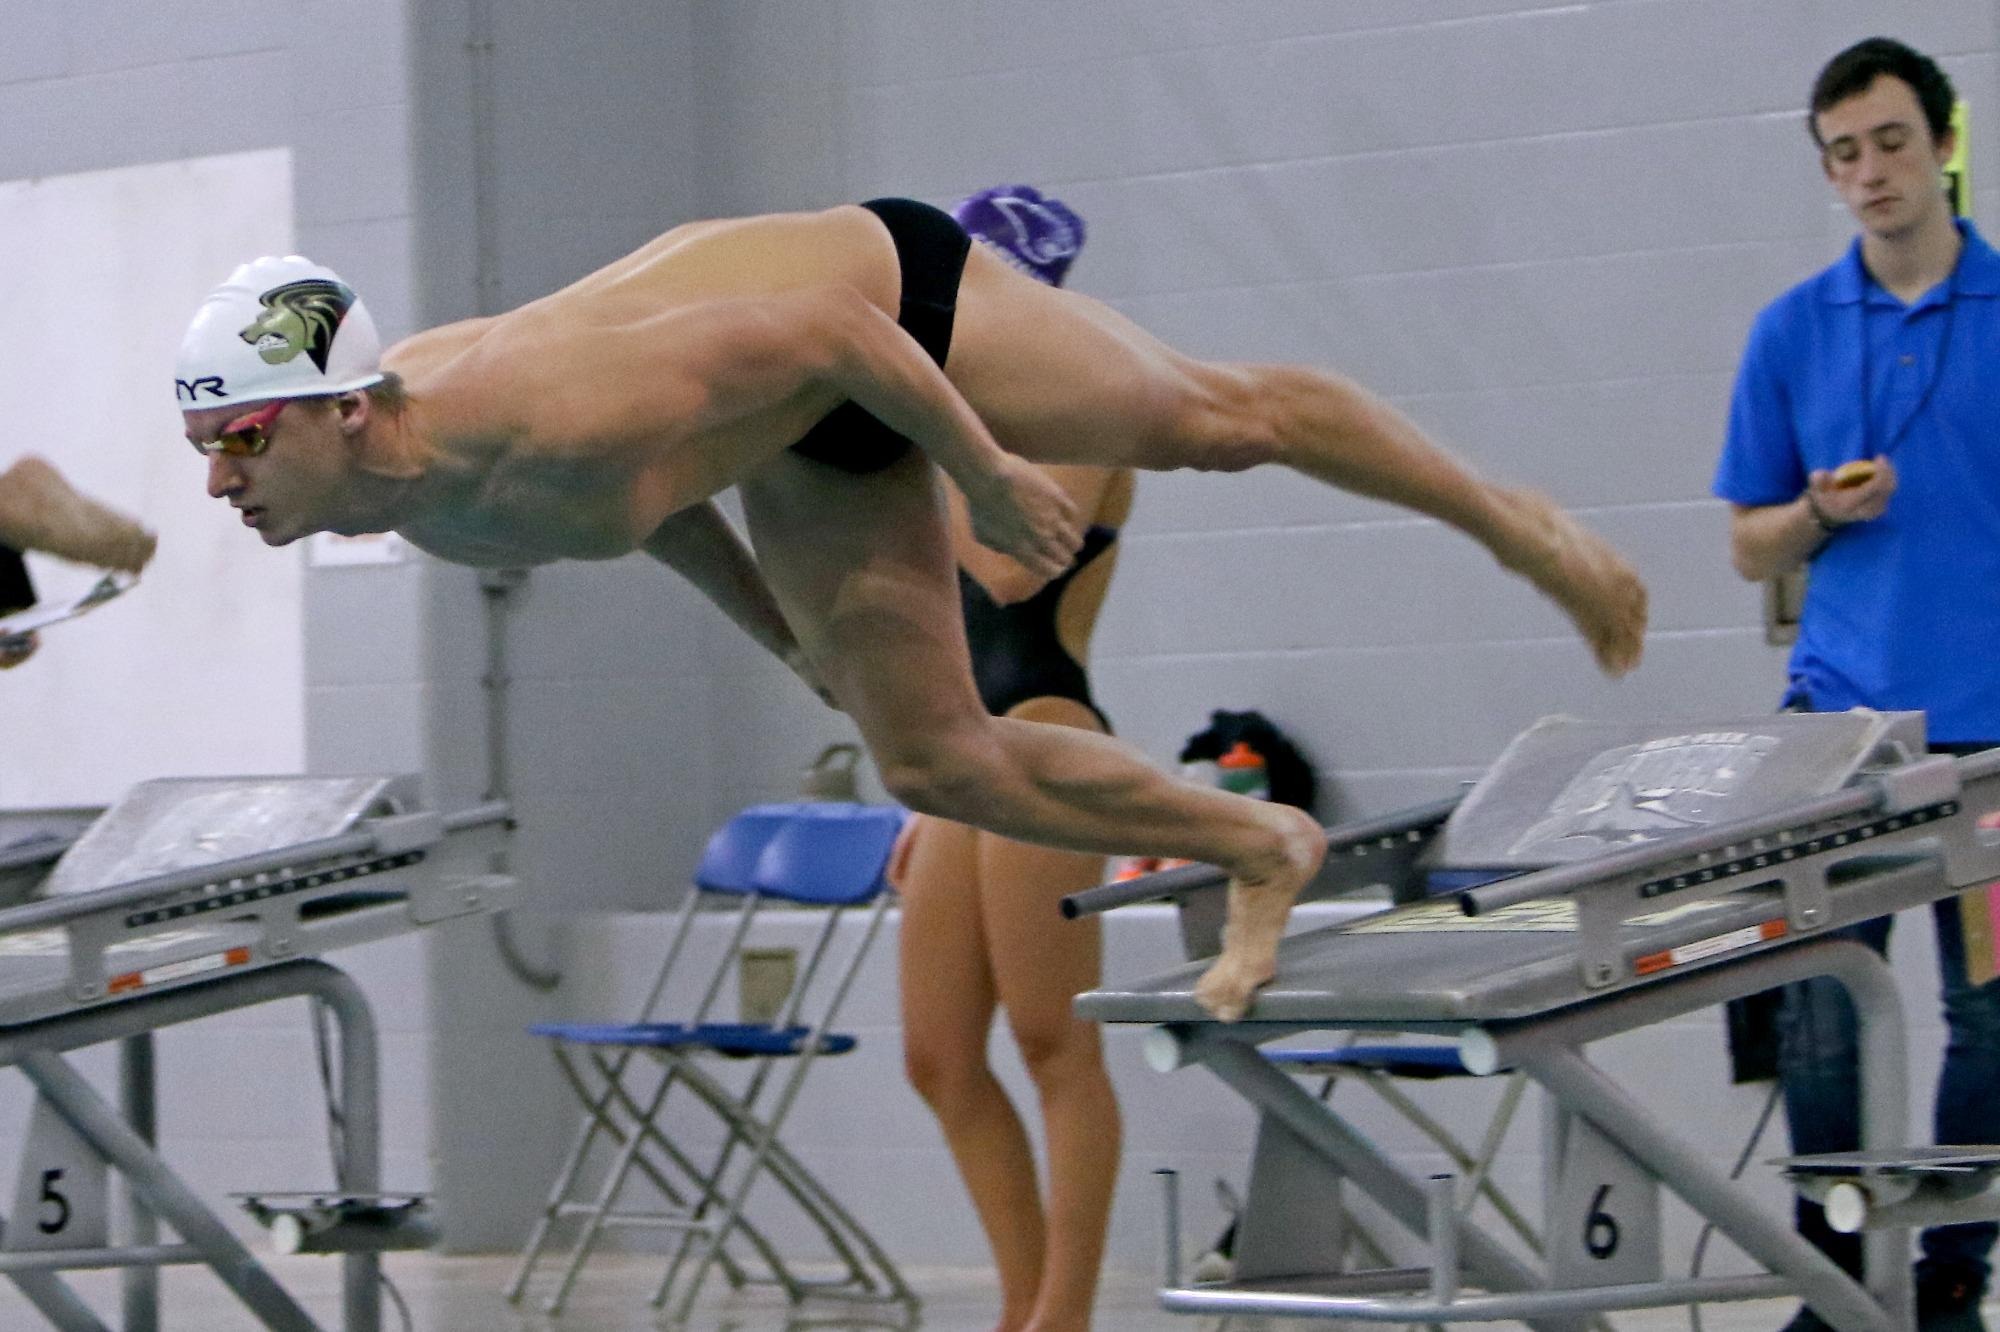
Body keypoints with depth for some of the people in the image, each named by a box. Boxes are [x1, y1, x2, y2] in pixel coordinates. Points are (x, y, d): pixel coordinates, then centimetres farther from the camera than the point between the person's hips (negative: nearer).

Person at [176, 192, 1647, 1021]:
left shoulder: (550, 417, -43)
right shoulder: (405, 504, -16)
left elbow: (827, 329, -33)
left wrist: (989, 474, -22)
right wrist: (778, 623, 14)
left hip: (886, 288, -8)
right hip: (810, 452, 8)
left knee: (1219, 419, 14)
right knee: (938, 764, 9)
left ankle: (1518, 522, 38)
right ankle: (1260, 852, 29)